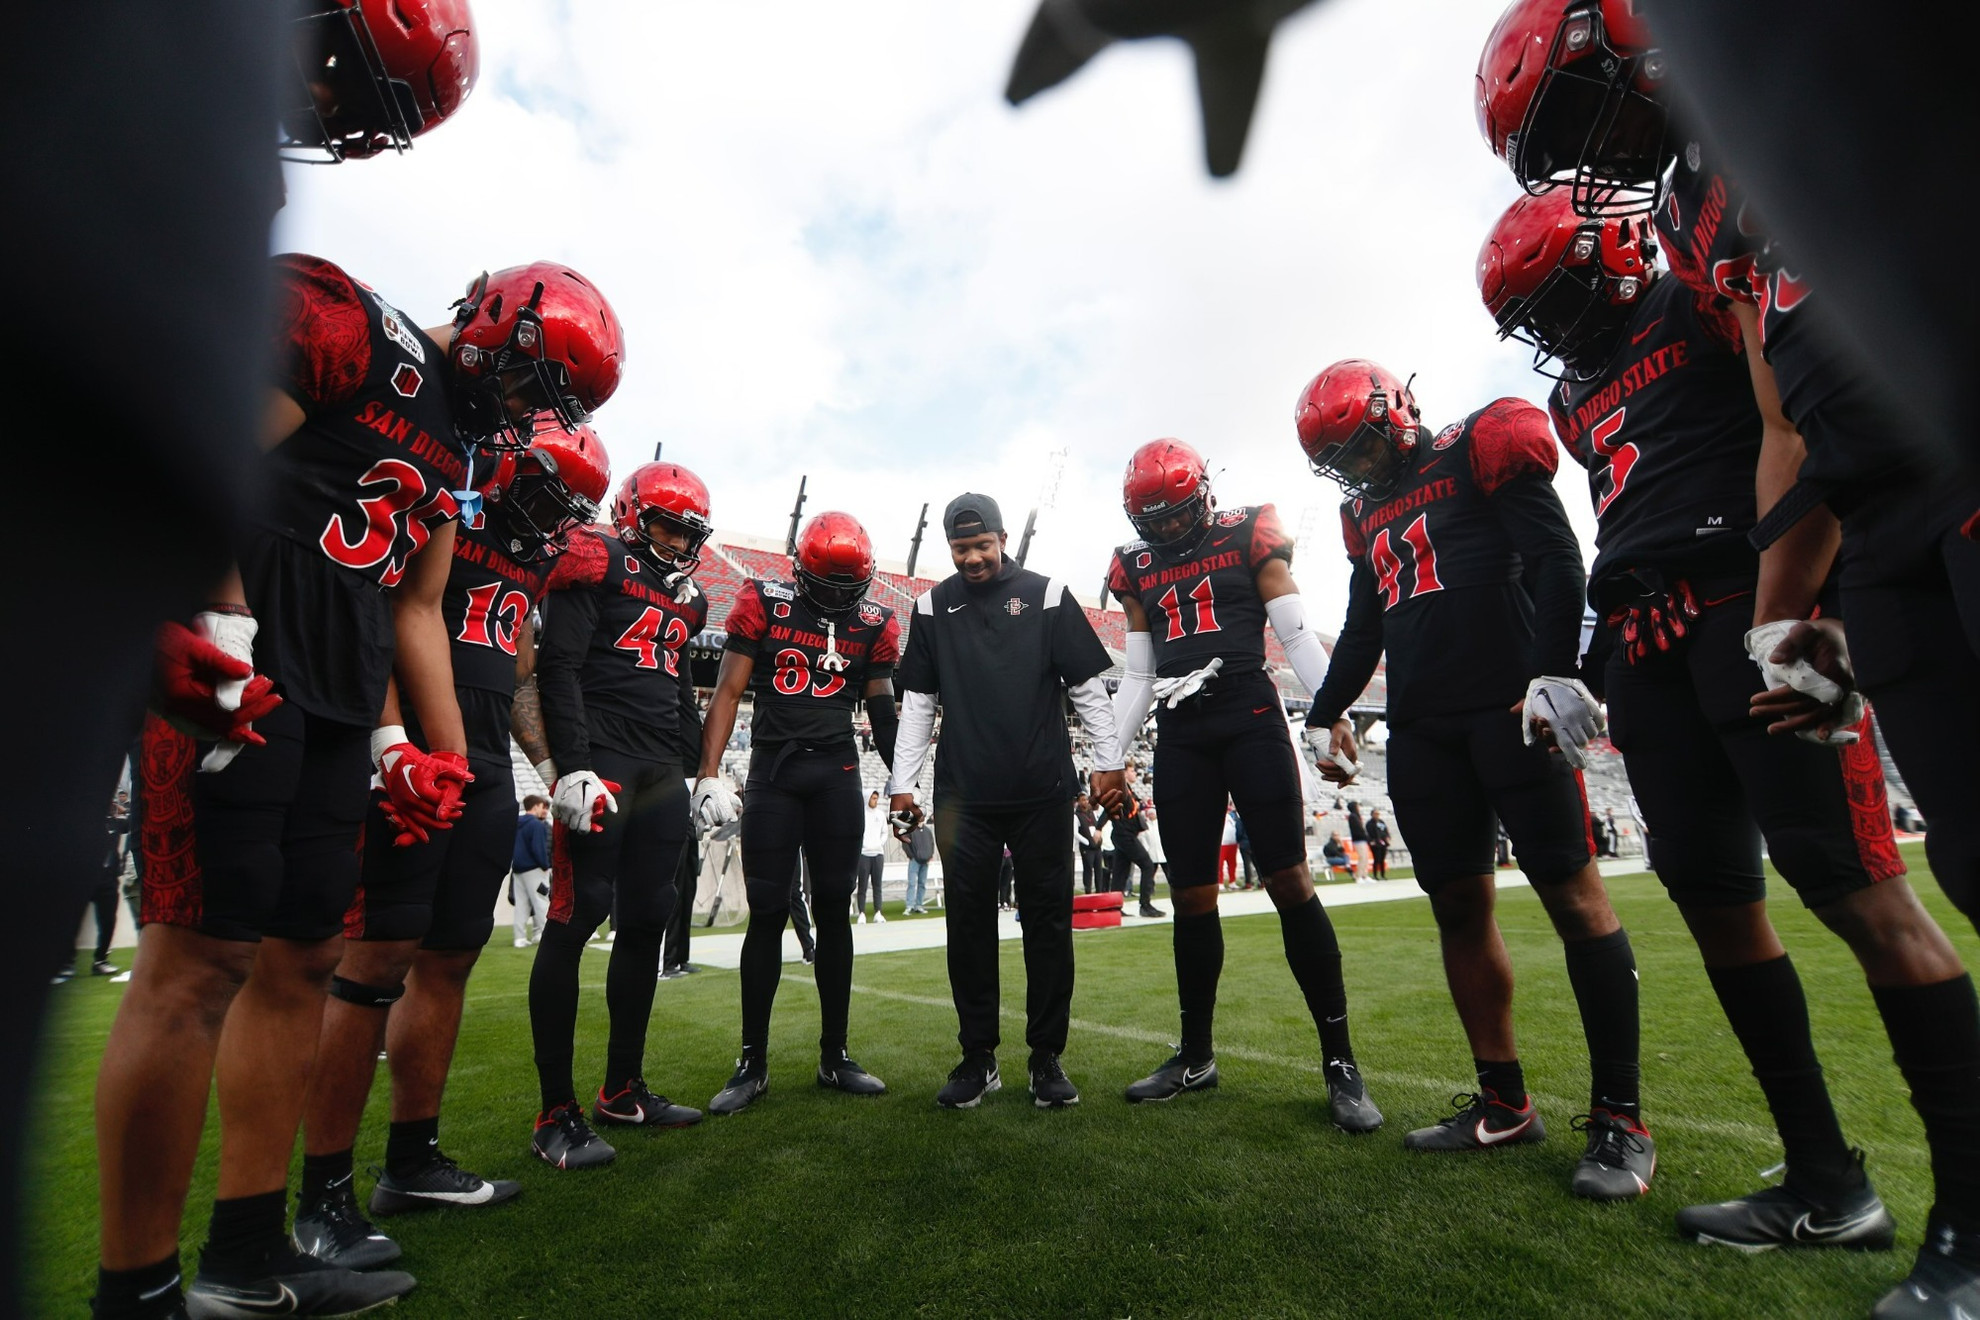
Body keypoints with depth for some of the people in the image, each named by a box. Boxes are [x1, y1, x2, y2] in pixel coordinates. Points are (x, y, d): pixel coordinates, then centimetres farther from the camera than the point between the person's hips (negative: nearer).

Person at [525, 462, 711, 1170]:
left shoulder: (687, 598, 21)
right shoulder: (598, 563, 0)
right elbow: (558, 667, -10)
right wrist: (572, 765, -19)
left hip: (661, 769, 8)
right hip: (600, 759, -7)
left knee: (646, 922, 9)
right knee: (577, 917, -7)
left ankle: (622, 1091, 22)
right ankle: (556, 1115, 4)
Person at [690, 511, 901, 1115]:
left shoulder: (875, 622, 5)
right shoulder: (764, 601, -1)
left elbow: (882, 708, 11)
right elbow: (729, 690, -2)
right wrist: (709, 773, -10)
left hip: (838, 773, 2)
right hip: (773, 770, -2)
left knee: (834, 909, 6)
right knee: (767, 912, 1)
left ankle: (834, 1056, 18)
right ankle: (752, 1063, 14)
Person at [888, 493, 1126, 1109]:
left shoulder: (1046, 596, 1)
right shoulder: (933, 607, 8)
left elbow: (1087, 688, 2)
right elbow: (918, 703, 10)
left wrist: (1107, 763, -3)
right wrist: (902, 783, 5)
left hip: (1043, 792, -1)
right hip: (964, 796, 2)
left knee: (1048, 920, 5)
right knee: (968, 922, 7)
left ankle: (1047, 1055, 20)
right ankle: (978, 1056, 21)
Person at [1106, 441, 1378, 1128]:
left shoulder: (1247, 537, 4)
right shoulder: (1136, 569, 14)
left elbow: (1297, 635, 0)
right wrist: (1109, 757, 8)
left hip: (1251, 721, -3)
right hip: (1180, 737, 4)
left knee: (1290, 881, -7)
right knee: (1190, 896, 6)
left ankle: (1340, 1061, 5)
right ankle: (1196, 1054, 20)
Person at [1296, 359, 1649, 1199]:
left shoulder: (1481, 452, 2)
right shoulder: (1367, 514, 21)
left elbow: (1555, 560, -8)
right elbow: (1363, 627, 25)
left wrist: (1553, 673, -19)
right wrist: (1326, 715, 21)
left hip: (1509, 703, -6)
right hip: (1421, 726, 7)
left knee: (1570, 887, -5)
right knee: (1458, 903, 6)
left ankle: (1620, 1119, 6)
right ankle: (1503, 1102, 16)